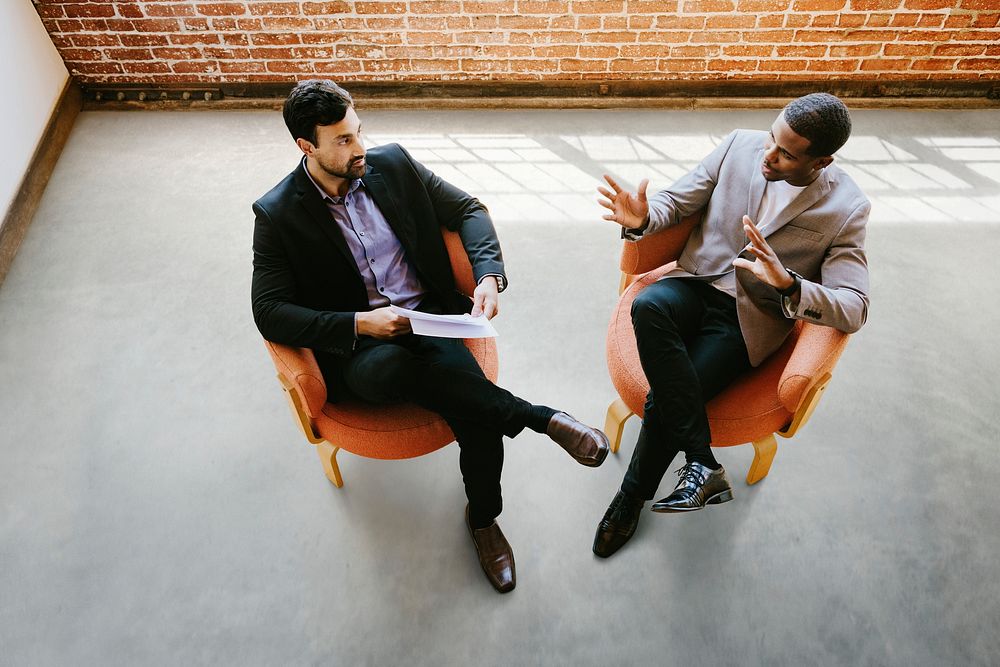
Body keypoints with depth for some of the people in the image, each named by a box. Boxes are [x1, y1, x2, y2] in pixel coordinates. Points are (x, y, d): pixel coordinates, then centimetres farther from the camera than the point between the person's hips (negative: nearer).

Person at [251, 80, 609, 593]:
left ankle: (483, 519, 3)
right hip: (357, 341, -2)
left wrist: (489, 274, -11)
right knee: (383, 369, -39)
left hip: (429, 318, 2)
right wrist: (360, 324, -21)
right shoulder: (277, 214, -4)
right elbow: (270, 313, -8)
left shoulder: (393, 163, 4)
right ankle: (542, 418, -28)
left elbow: (467, 210, 9)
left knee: (474, 408, -27)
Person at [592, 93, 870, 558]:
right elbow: (677, 200, 5)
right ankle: (701, 464, -23)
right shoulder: (741, 145, -1)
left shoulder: (847, 210, -8)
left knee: (664, 400, -25)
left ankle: (633, 496, 4)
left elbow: (852, 309, -13)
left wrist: (788, 286, -33)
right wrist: (642, 218, -20)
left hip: (750, 316, -3)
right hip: (698, 281, 3)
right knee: (647, 306, -33)